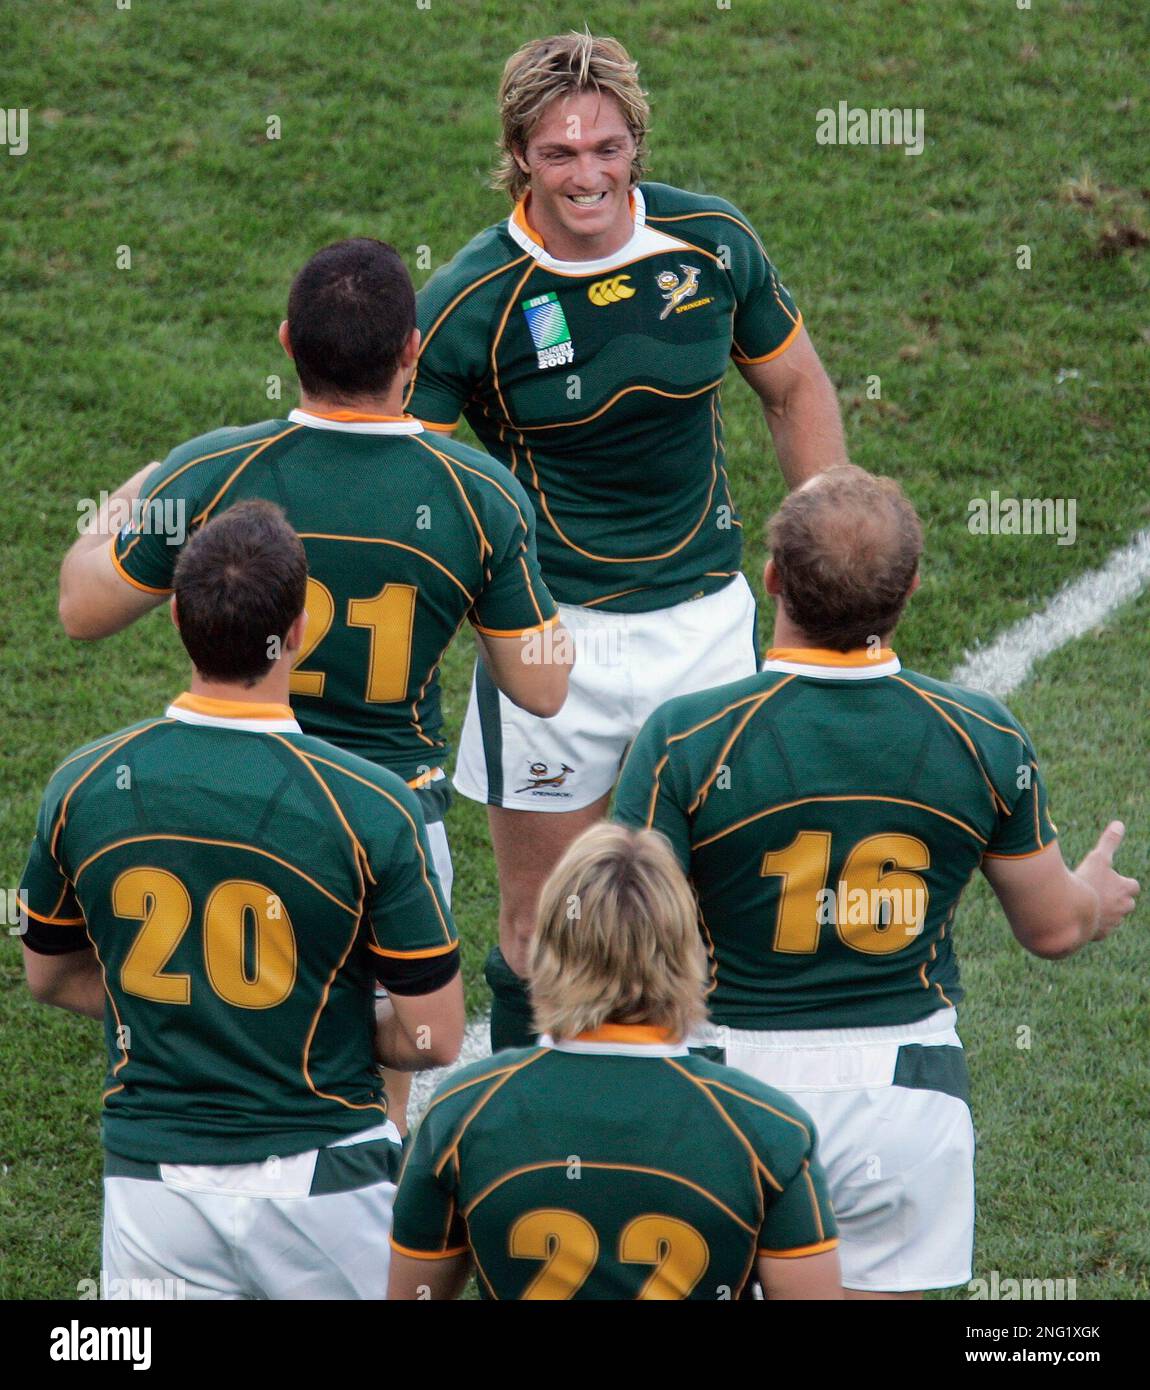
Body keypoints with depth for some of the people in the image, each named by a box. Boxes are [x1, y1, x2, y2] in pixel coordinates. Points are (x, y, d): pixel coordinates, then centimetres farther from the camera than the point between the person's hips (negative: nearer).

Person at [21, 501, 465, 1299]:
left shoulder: (83, 789, -4)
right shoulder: (367, 808, -15)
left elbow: (52, 978, 13)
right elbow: (433, 1038, -7)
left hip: (152, 1181, 3)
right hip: (319, 1181, -3)